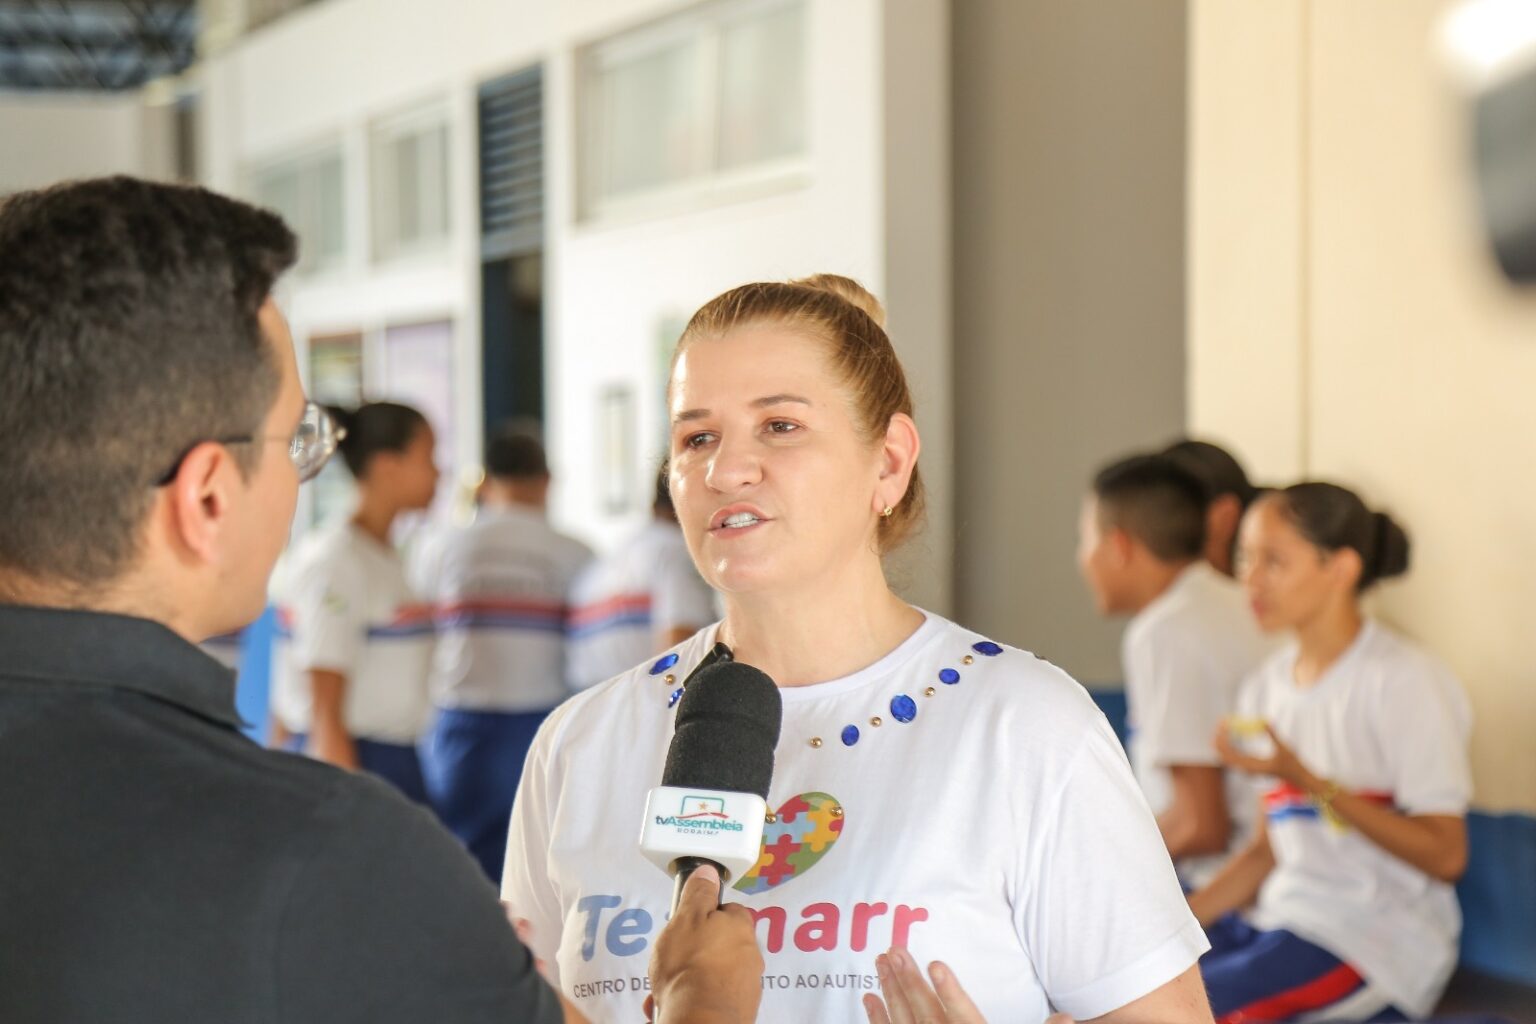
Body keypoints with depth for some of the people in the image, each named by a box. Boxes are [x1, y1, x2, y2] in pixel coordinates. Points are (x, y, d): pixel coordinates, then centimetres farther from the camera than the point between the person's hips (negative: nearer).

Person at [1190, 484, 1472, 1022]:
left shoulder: (1403, 682, -9)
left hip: (1381, 942, -7)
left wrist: (1311, 783, -21)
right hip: (1283, 925, 7)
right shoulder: (1270, 685, 13)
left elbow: (1445, 856, -14)